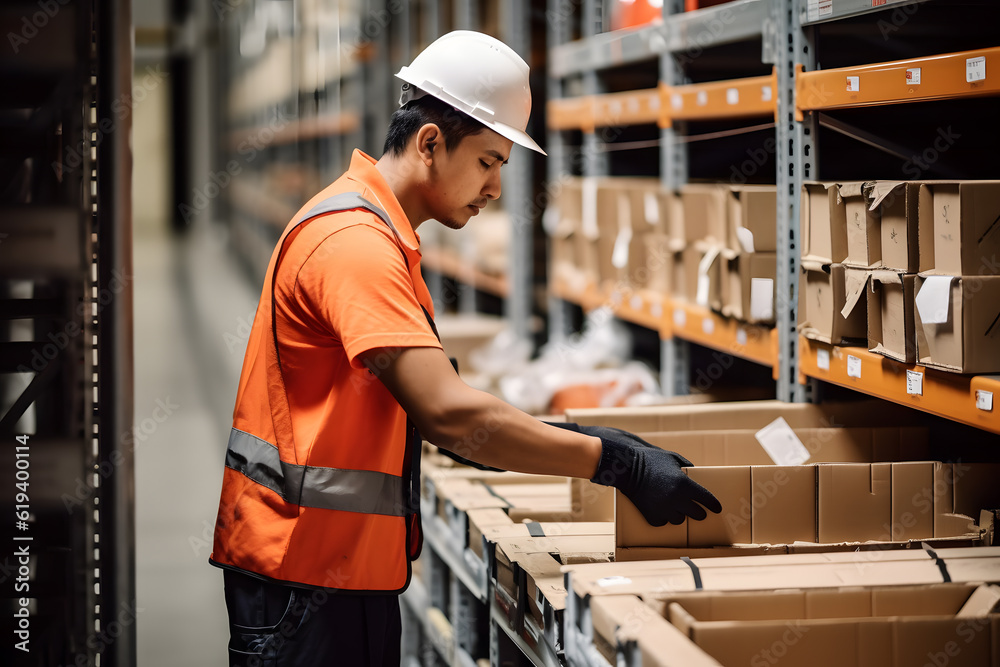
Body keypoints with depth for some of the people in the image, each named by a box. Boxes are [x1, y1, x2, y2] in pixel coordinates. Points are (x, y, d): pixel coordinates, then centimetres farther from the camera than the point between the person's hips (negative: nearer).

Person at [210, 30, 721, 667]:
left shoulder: (383, 235, 16)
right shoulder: (354, 242, -19)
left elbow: (430, 399, 14)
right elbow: (449, 413, -27)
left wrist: (559, 436, 2)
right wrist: (616, 462, -23)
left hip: (354, 563, 10)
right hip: (302, 570, -10)